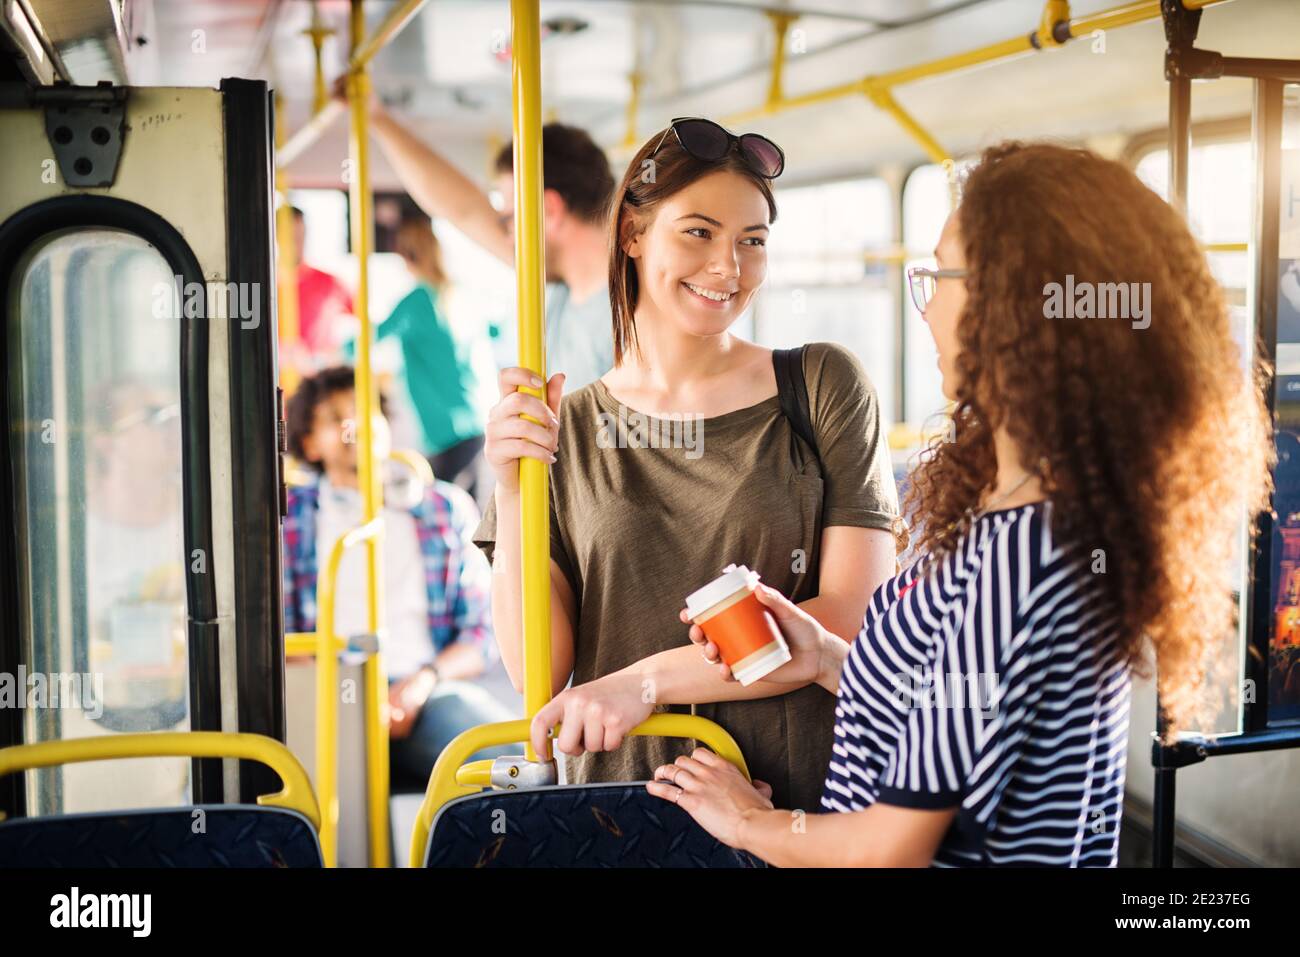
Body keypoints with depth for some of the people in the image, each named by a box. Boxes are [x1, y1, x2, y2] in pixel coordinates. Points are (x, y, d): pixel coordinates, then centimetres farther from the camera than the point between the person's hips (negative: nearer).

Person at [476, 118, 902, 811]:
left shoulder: (824, 386, 3)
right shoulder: (567, 430, 6)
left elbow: (855, 616, -4)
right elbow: (539, 673, 2)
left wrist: (652, 677, -11)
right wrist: (512, 495, -10)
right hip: (626, 797, 0)